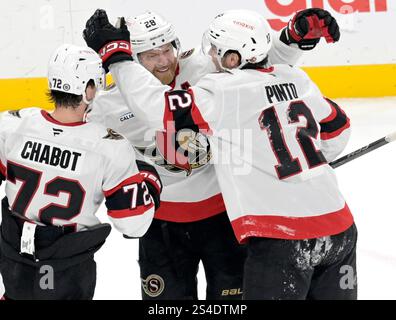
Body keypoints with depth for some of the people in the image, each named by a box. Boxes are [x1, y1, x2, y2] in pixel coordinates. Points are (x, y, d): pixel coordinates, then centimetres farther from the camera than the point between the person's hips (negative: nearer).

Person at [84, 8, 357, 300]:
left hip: (281, 239, -7)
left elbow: (154, 104, -12)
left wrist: (115, 55, 0)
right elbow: (337, 130, 21)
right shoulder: (296, 79, 9)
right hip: (338, 226, 7)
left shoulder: (220, 92, -11)